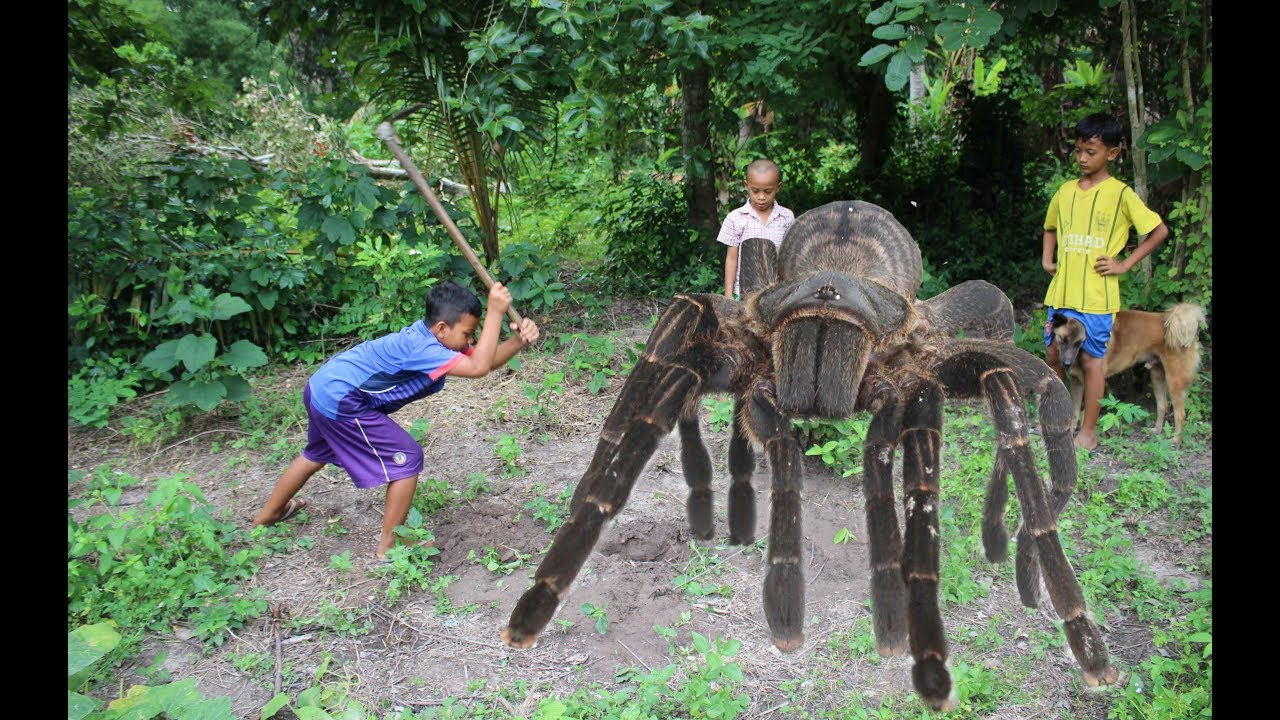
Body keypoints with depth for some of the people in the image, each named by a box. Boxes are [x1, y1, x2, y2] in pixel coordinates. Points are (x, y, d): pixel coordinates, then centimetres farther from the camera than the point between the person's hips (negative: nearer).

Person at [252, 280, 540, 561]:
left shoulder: (431, 336, 0)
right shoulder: (422, 348, -28)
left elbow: (487, 359, -1)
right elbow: (478, 367, -39)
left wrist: (519, 340, -19)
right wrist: (495, 311, -36)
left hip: (323, 386, 11)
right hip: (342, 402, -11)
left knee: (317, 455, 34)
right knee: (407, 459, -6)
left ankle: (268, 514, 56)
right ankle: (389, 545, 6)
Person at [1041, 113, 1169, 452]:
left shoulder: (1120, 194, -5)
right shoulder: (1065, 191, 9)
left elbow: (1159, 230, -3)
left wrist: (1125, 264, -6)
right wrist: (1047, 259, 13)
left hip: (1096, 295, -5)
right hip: (1061, 292, 5)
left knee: (1091, 358, 1)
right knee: (1053, 354, 10)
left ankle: (1088, 432, 10)